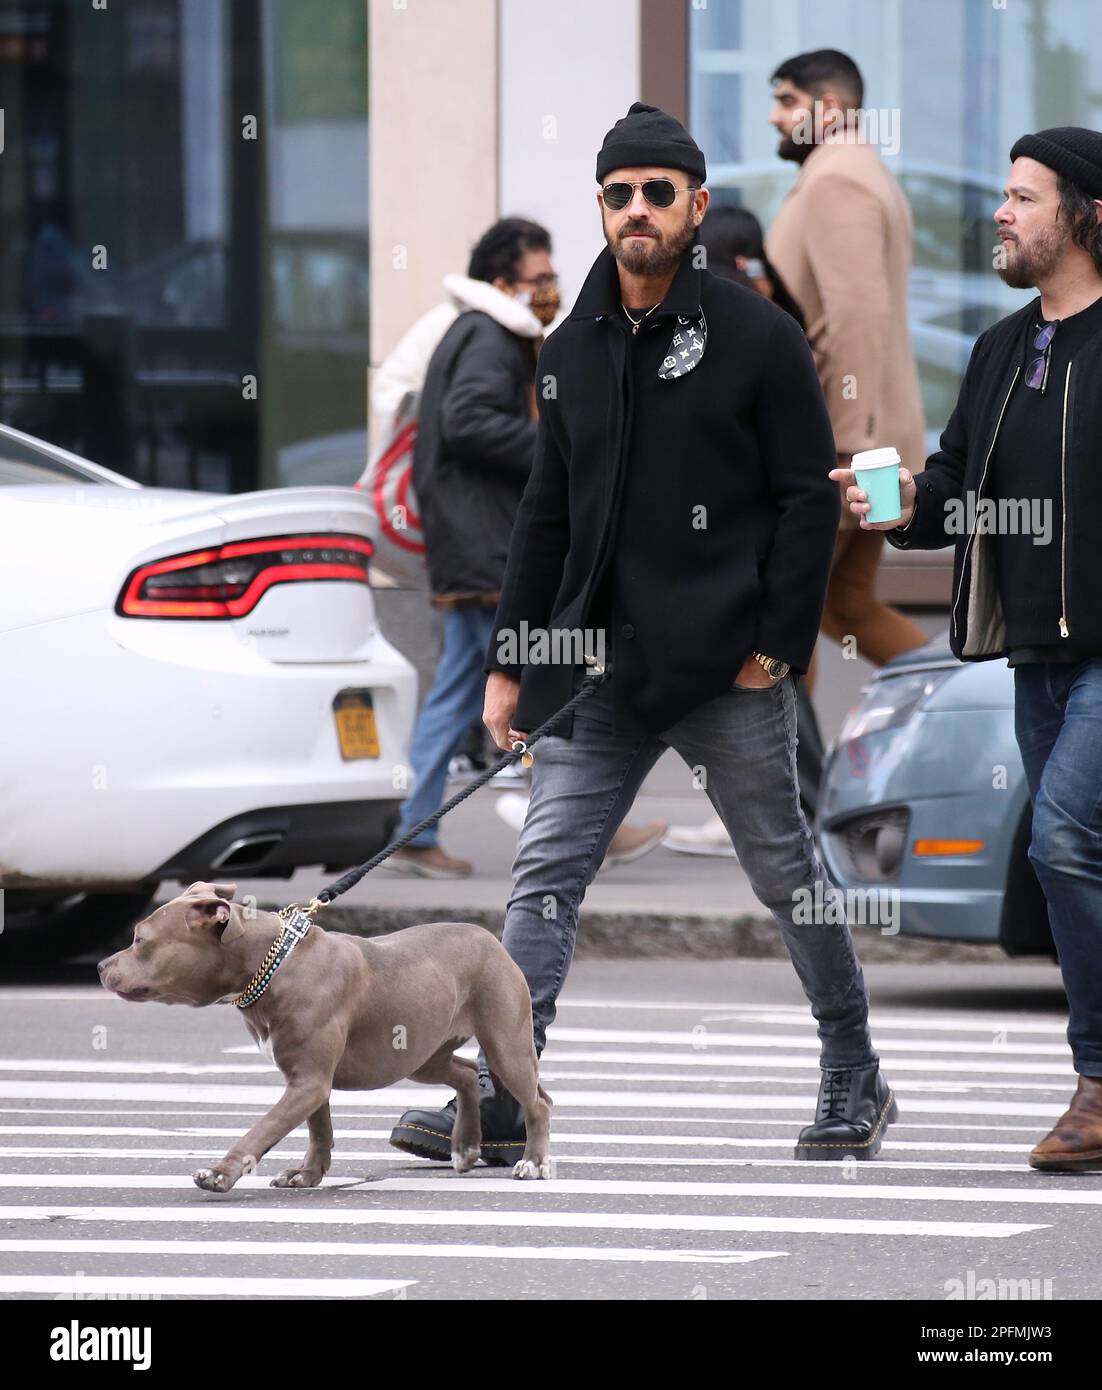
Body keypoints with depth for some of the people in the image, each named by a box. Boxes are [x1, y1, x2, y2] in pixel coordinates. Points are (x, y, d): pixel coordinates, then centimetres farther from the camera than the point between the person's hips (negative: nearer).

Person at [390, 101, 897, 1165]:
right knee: (544, 876, -4)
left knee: (787, 876, 6)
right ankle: (500, 1105, -7)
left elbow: (808, 498, -5)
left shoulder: (757, 339, -4)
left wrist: (775, 641, -12)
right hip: (599, 667, 5)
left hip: (729, 674, -5)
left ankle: (856, 1085, 22)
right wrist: (509, 664, 13)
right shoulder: (572, 351, 12)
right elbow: (547, 516, 17)